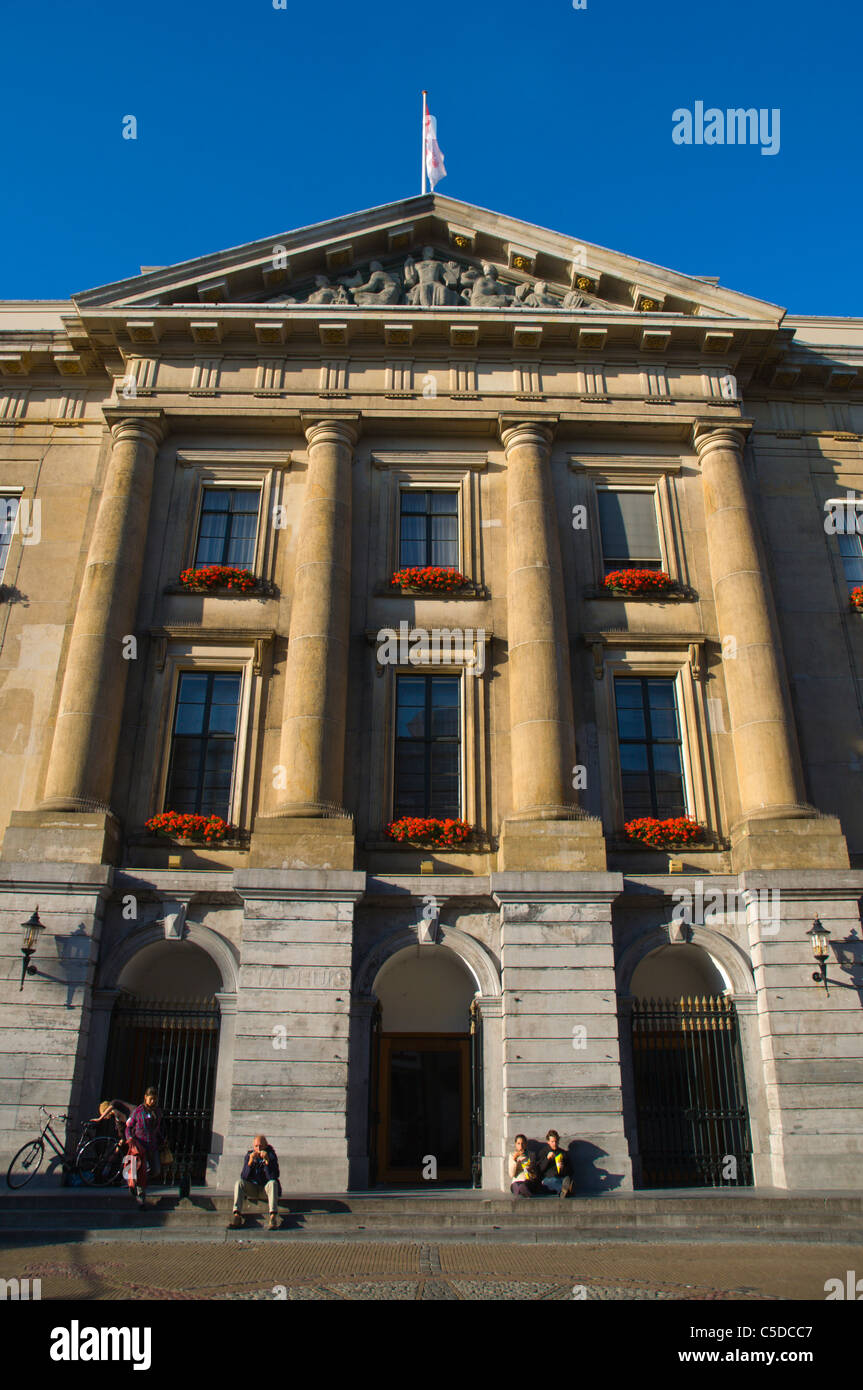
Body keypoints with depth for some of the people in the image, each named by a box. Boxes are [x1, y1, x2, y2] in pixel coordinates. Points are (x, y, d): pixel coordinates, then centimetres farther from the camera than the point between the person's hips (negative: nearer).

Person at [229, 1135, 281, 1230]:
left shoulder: (271, 1155, -9)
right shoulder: (249, 1155, -3)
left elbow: (274, 1177, -20)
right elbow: (244, 1177, -12)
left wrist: (267, 1161, -33)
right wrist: (250, 1162, -28)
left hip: (266, 1190, -2)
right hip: (252, 1189, 2)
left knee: (273, 1183, -32)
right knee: (239, 1182, -22)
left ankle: (273, 1217, -42)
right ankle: (237, 1216, -31)